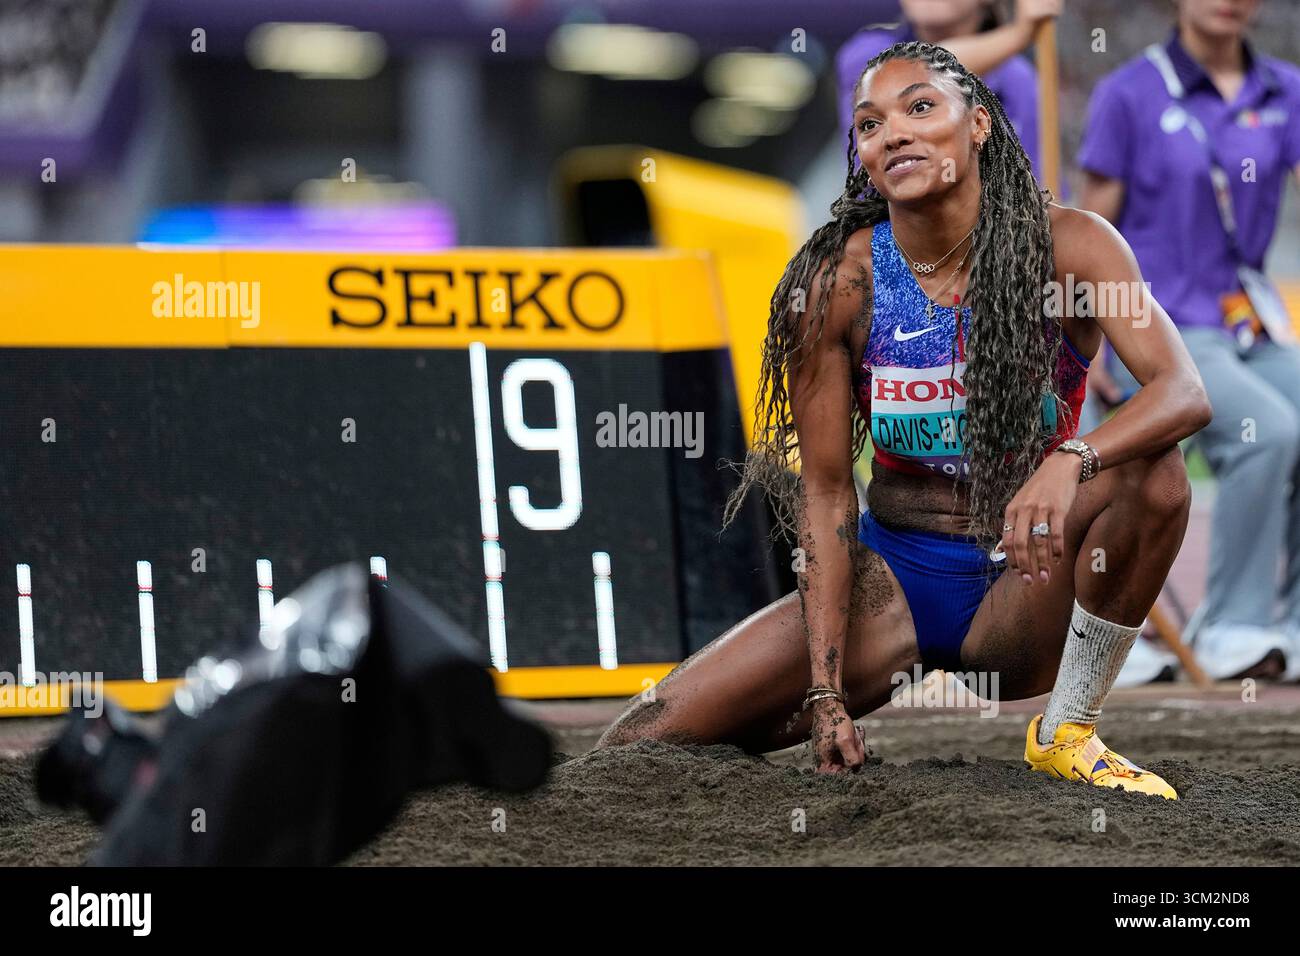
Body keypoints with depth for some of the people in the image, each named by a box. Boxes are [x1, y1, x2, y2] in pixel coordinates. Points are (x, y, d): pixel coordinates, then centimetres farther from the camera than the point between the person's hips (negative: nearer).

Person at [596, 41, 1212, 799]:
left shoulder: (1066, 246, -11)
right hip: (893, 581, 0)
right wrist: (826, 692, -14)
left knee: (1155, 471, -31)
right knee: (640, 747, -16)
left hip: (1023, 596, 0)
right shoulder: (841, 282, -9)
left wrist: (1070, 461, -46)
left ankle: (1067, 733, -13)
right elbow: (825, 491, -8)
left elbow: (1186, 393, -24)